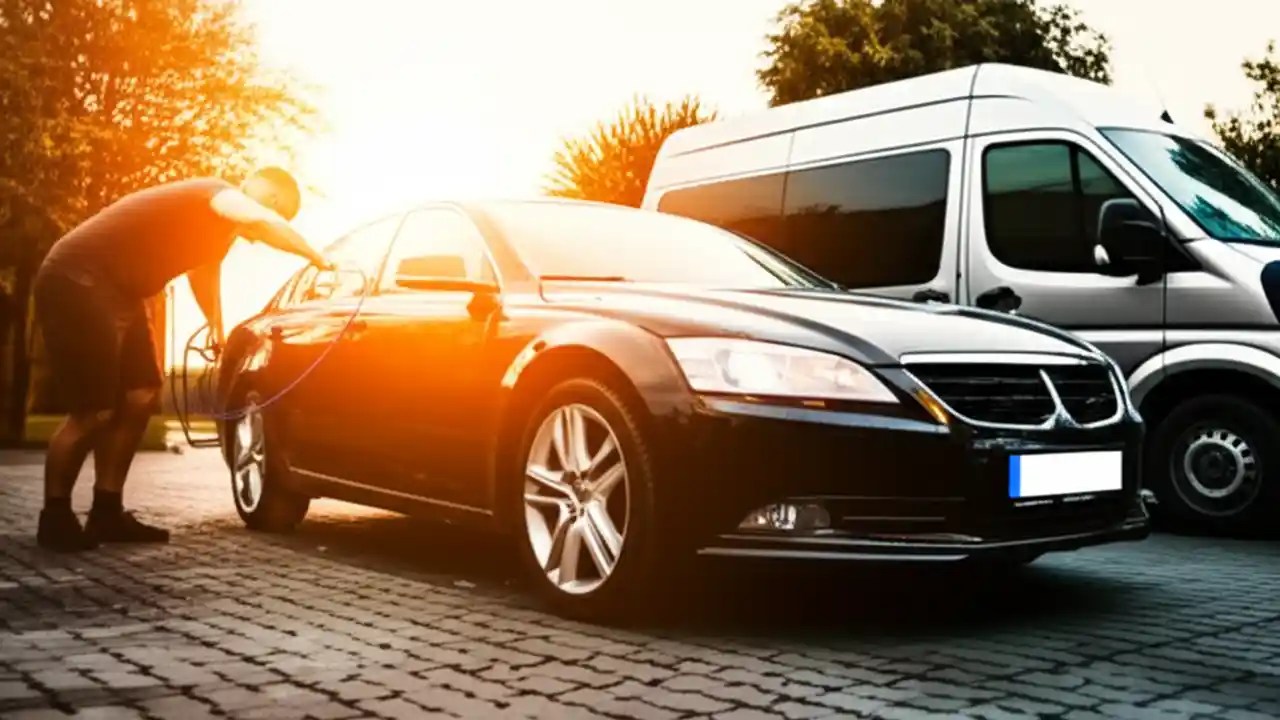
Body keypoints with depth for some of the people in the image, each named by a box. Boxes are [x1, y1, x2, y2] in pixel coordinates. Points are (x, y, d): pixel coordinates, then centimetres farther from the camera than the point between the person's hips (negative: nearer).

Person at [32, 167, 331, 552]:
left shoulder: (219, 223, 12)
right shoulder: (215, 194, -16)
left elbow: (204, 267, 31)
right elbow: (263, 222, -37)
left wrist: (218, 330, 36)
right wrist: (318, 260, -26)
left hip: (118, 292, 10)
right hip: (77, 282, -10)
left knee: (139, 399, 6)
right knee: (93, 413, -10)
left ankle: (107, 513, 14)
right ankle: (55, 519, 5)